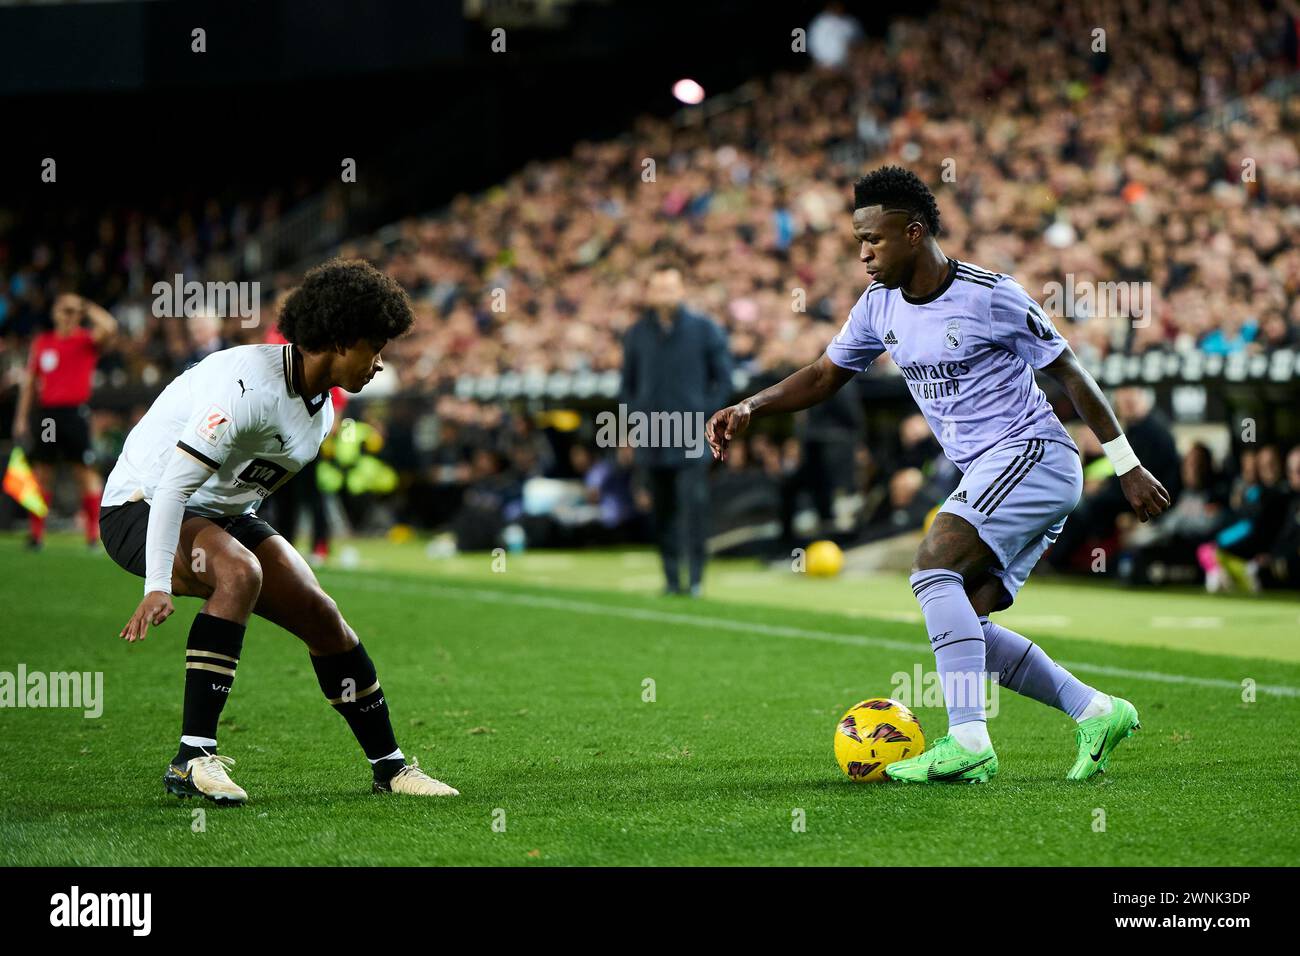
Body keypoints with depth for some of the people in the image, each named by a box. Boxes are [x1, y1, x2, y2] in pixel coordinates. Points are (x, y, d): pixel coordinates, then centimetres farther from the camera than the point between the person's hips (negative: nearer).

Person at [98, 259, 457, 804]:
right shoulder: (250, 385, -28)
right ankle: (192, 759, -35)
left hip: (224, 514, 9)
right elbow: (174, 483, -32)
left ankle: (389, 766, 13)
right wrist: (158, 586, -37)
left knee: (321, 617, -3)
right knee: (239, 573, -36)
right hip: (143, 507, -9)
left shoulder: (322, 406, 4)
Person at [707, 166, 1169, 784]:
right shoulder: (880, 305, 8)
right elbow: (825, 376, 20)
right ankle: (1096, 713, 7)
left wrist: (1126, 466, -3)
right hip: (986, 475, 8)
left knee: (933, 568, -25)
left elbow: (1069, 373, -6)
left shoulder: (989, 295, -12)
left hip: (1032, 455, -8)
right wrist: (747, 410, 4)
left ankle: (967, 740, -31)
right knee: (964, 627, -1)